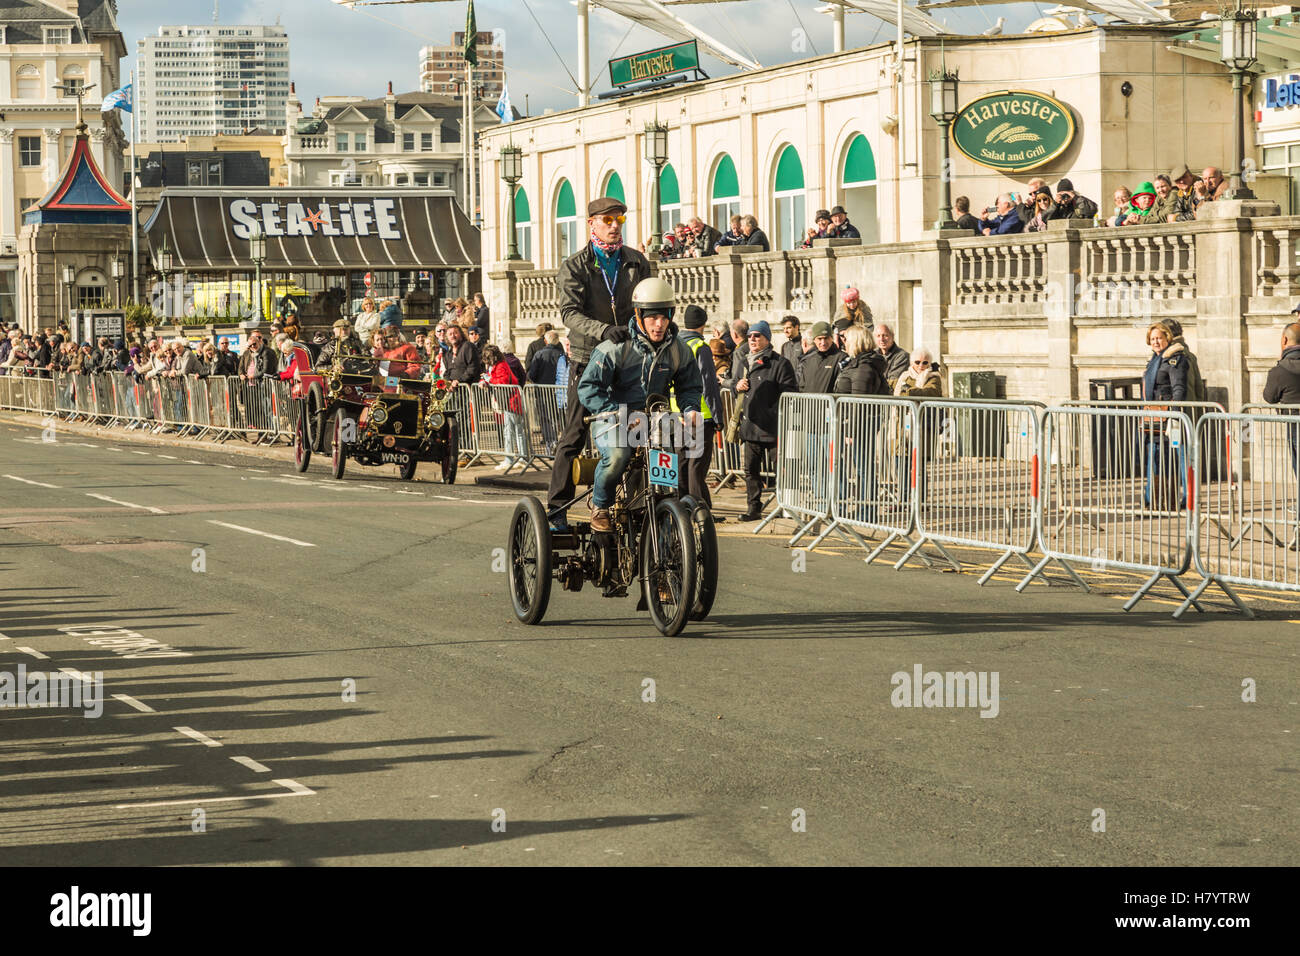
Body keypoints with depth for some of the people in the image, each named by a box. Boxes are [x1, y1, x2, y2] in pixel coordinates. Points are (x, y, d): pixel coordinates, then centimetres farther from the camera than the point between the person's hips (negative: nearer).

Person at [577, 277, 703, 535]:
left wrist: (690, 409, -9)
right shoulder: (616, 347, -12)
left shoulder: (678, 350, 3)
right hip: (613, 420, -4)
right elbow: (588, 387, -13)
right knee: (617, 456, -36)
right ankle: (600, 504, -5)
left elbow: (690, 386, 15)